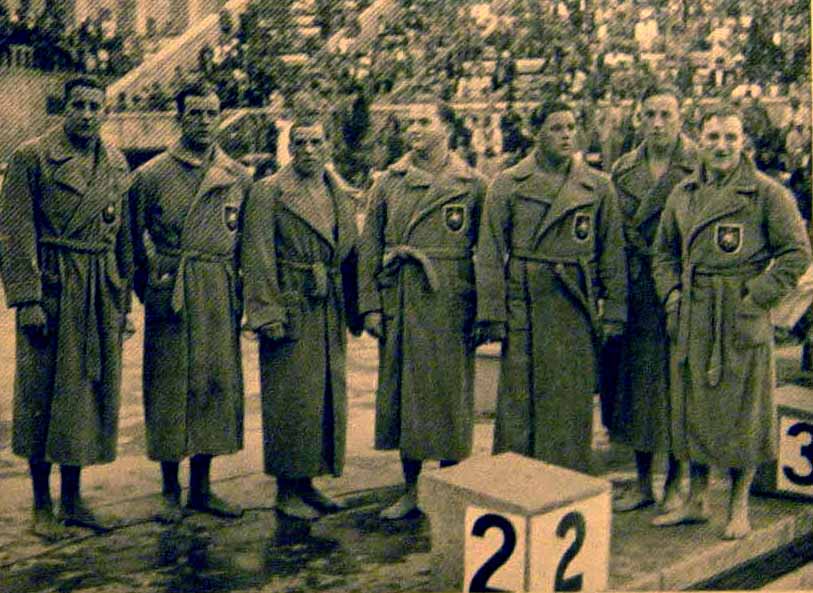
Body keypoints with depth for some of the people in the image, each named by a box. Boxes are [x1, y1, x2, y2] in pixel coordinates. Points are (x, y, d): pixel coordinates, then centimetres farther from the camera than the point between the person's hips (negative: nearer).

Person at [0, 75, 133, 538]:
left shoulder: (117, 165, 11)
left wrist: (123, 300, 11)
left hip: (101, 293, 5)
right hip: (51, 291, -5)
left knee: (90, 393, 10)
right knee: (43, 393, 2)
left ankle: (73, 499, 22)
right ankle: (42, 504, 15)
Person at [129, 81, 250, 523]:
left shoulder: (238, 177, 9)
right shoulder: (151, 175, 0)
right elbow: (133, 238, 5)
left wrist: (236, 285, 9)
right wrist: (150, 285, 3)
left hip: (221, 296, 3)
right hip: (170, 295, -3)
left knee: (217, 386, 7)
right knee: (169, 386, 1)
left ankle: (202, 488, 19)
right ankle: (171, 491, 14)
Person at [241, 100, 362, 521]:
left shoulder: (341, 197, 14)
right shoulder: (268, 193, -4)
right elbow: (258, 260, -9)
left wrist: (354, 312, 12)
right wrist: (267, 314, -15)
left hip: (330, 313, 6)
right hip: (290, 310, -6)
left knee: (328, 395, 10)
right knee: (290, 398, -2)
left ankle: (308, 483, 22)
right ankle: (287, 490, 9)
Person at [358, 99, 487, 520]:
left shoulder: (472, 184, 3)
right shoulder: (389, 182, 9)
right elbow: (369, 246, 8)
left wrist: (485, 311, -5)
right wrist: (369, 305, 0)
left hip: (449, 302, -3)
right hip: (398, 305, 3)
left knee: (448, 394, 3)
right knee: (401, 392, 7)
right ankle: (412, 490, 20)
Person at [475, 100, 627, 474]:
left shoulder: (598, 187, 7)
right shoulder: (507, 185, 3)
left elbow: (612, 255, 9)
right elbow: (490, 255, 1)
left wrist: (613, 313, 3)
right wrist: (491, 313, -5)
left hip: (577, 310, 1)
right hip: (523, 308, -1)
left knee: (572, 403, 6)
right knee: (519, 399, 2)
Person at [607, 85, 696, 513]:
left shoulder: (700, 170, -5)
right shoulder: (623, 170, 9)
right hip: (635, 296, 4)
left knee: (677, 385, 2)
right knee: (637, 385, 9)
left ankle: (675, 485, 17)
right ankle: (642, 484, 22)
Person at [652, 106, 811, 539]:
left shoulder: (767, 193, -5)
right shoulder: (682, 194, 10)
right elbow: (665, 251, 19)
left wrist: (755, 298, -11)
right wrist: (672, 296, 5)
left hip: (742, 320, -4)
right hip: (691, 320, 5)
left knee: (741, 410, 3)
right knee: (692, 407, 11)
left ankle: (739, 507, 18)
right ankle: (696, 500, 25)